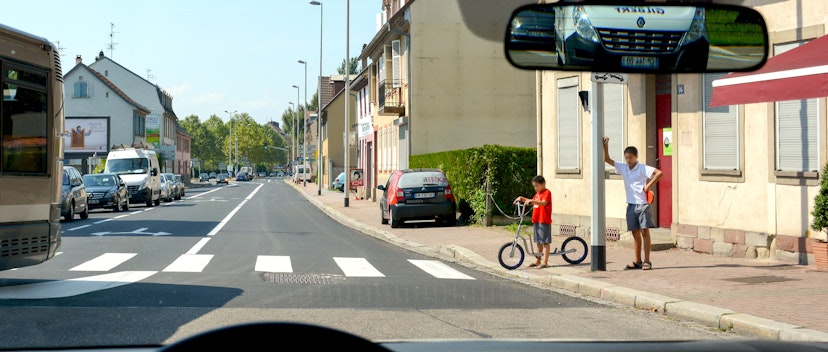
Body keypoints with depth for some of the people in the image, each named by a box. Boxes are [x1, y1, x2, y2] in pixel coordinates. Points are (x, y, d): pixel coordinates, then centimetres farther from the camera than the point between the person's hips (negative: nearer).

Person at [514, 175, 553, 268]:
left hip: (544, 220, -9)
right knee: (538, 242, 15)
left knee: (545, 241, -5)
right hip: (536, 220, 9)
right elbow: (532, 202, 26)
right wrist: (522, 199, 13)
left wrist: (531, 201, -37)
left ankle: (545, 262, -4)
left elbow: (543, 203, -26)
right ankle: (538, 261, 24)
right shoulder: (537, 194, 18)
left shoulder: (547, 192, -10)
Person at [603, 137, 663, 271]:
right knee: (635, 233, 10)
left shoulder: (643, 168, -9)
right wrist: (606, 145, -4)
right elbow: (607, 159, 7)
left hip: (642, 204, -5)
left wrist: (648, 186, -16)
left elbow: (659, 173, -18)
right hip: (631, 204, 5)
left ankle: (646, 261, -1)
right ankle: (637, 261, 15)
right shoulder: (623, 168, 6)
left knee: (645, 231, -3)